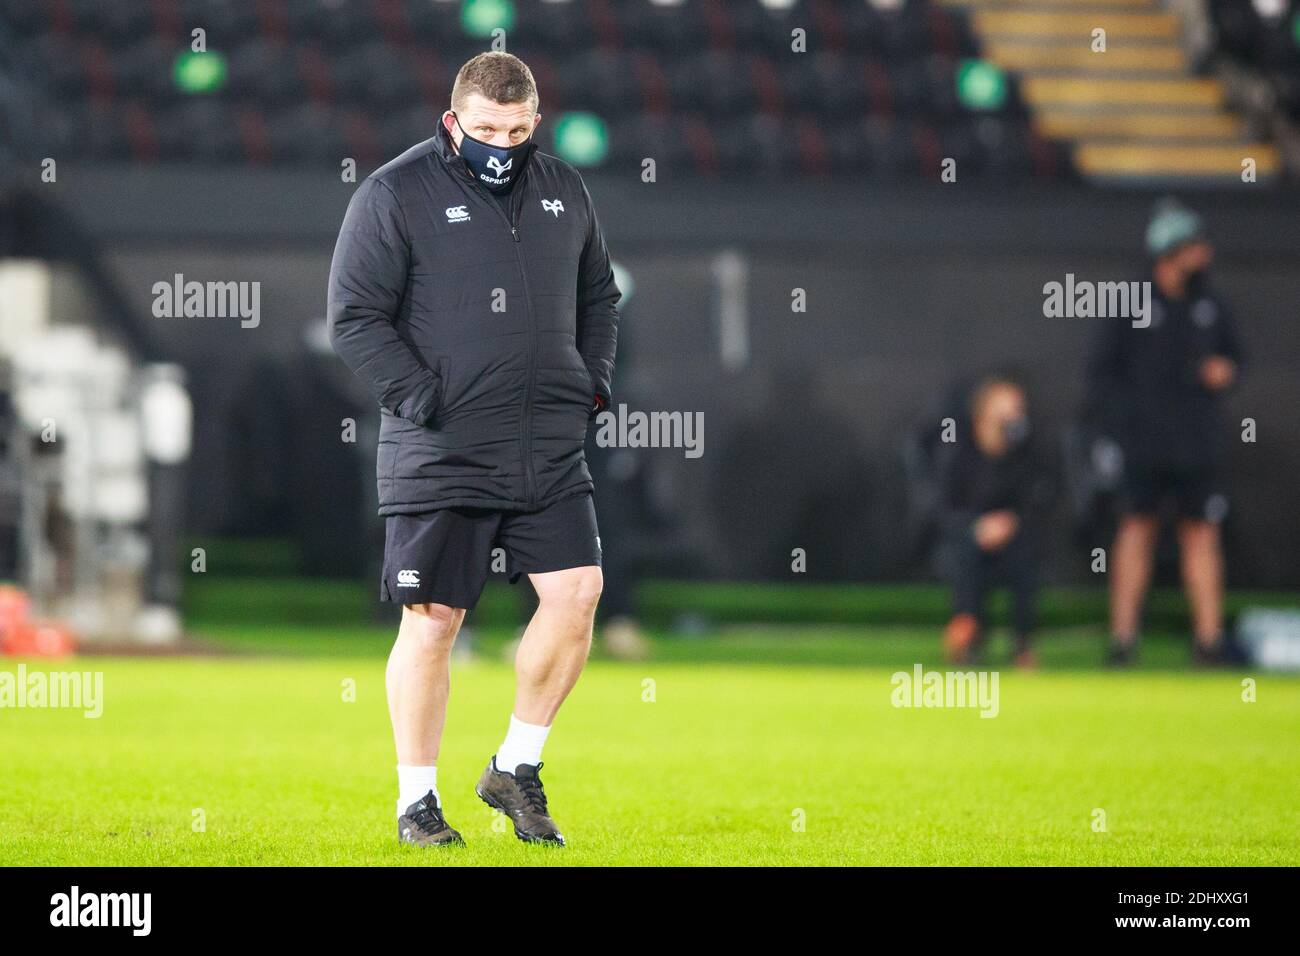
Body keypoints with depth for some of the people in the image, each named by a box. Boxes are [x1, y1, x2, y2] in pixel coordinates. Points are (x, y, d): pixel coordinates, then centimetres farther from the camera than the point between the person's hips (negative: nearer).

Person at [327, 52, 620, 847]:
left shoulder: (565, 192, 11)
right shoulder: (396, 195, -5)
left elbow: (599, 297, 25)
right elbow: (354, 316, -7)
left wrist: (593, 380, 10)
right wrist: (417, 395, -16)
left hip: (550, 451, 5)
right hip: (439, 455, -4)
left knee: (576, 593, -6)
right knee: (432, 623, -2)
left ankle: (518, 766, 11)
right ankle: (417, 800, 10)